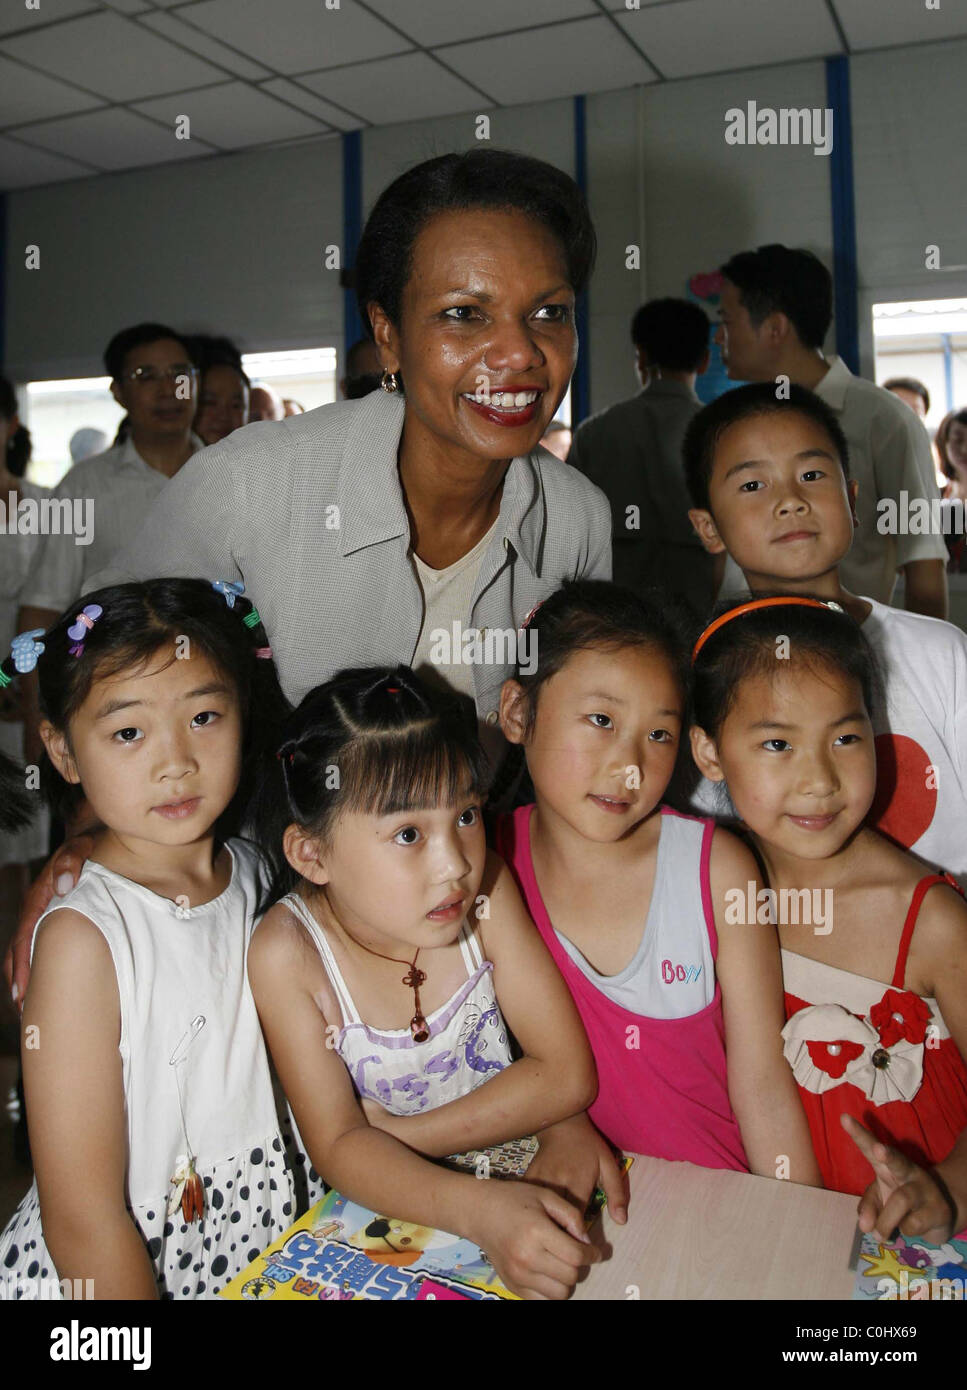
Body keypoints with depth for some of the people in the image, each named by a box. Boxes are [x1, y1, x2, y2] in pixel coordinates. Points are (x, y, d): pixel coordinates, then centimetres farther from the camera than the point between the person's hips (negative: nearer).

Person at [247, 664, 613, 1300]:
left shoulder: (485, 891, -15)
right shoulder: (288, 954, -19)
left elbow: (565, 1074, -13)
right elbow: (339, 1145, -17)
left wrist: (392, 1137, -18)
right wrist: (477, 1209, -34)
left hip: (511, 1169, 1)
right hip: (380, 1205, 0)